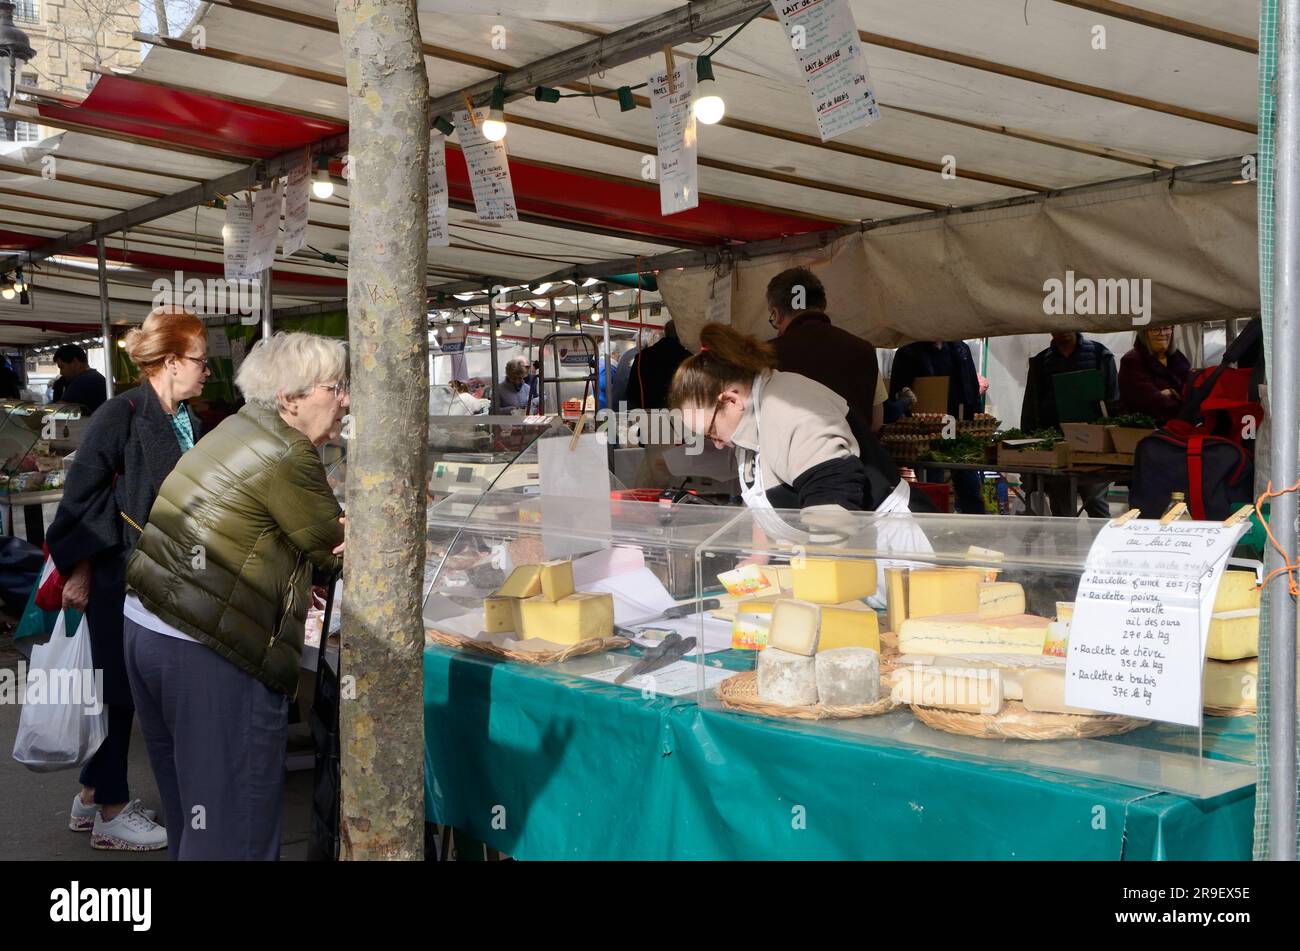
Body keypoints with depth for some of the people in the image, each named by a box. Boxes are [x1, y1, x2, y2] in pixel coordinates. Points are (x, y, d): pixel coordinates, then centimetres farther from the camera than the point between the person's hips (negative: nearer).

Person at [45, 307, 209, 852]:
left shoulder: (188, 422, 9)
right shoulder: (121, 416, -15)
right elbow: (82, 496, -14)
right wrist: (79, 572, -13)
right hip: (120, 577, -8)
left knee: (124, 685, 15)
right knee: (119, 688, 2)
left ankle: (92, 797, 28)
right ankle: (110, 814, 14)